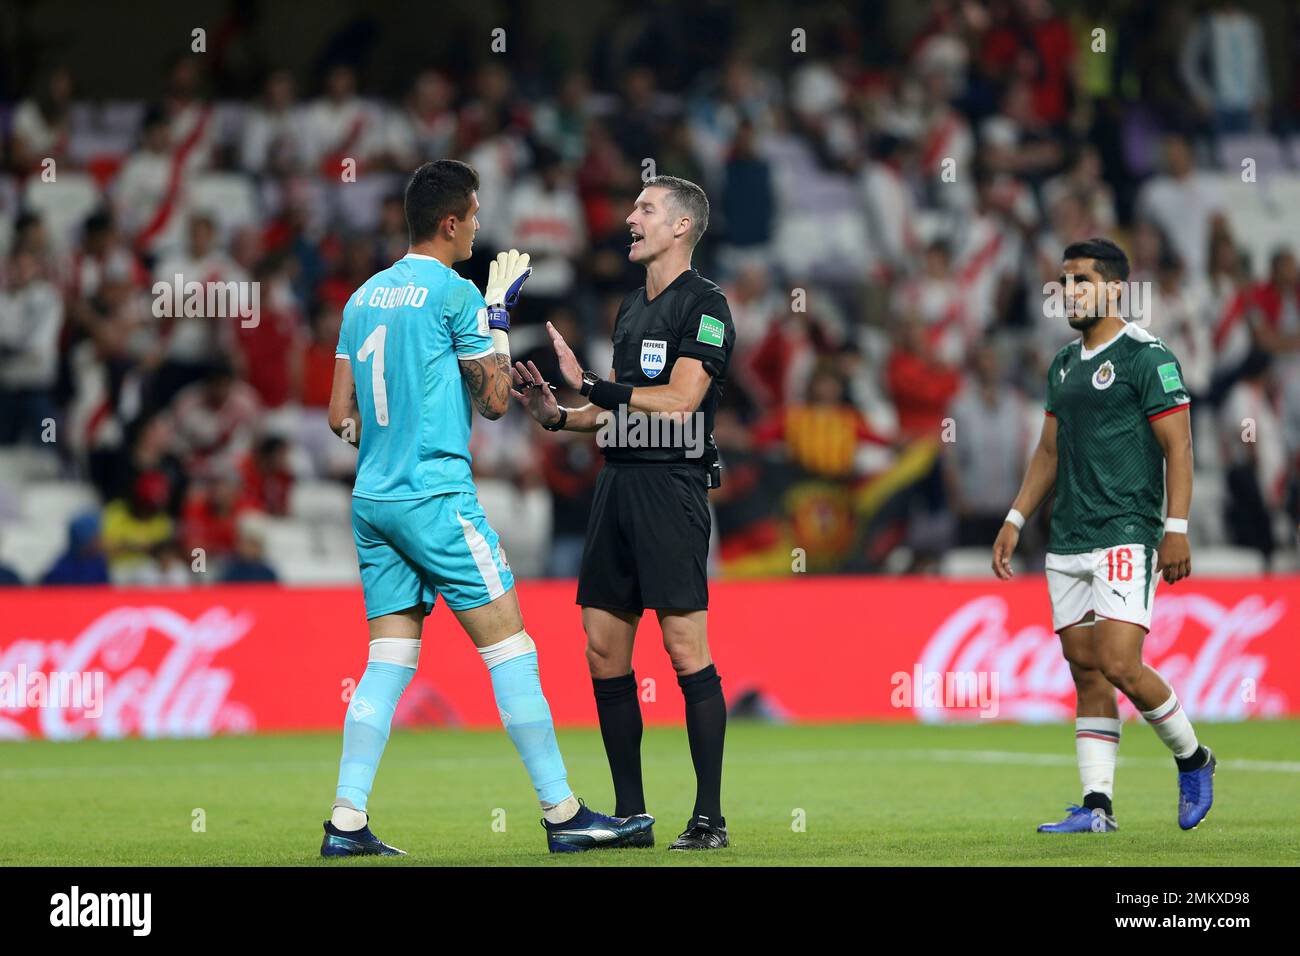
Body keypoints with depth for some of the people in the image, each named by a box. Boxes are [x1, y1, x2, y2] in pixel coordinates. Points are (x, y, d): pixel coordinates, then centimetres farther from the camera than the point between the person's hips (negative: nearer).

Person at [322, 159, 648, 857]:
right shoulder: (455, 294, -9)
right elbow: (495, 399, -2)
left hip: (371, 498, 7)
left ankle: (346, 822, -1)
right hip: (436, 495, -7)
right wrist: (499, 314, 7)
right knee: (509, 648, -2)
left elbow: (341, 416, 14)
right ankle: (562, 814, 0)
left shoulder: (364, 297, 13)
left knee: (390, 658, 7)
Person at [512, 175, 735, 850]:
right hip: (617, 484, 9)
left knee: (685, 649, -10)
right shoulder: (631, 309, 20)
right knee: (603, 648, 6)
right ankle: (629, 812, 12)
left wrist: (588, 383, -13)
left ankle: (709, 817, -7)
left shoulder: (704, 305, -6)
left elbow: (676, 404, -16)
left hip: (671, 485, -9)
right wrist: (556, 415, 9)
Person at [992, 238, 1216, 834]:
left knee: (1119, 665, -15)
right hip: (1067, 547, 7)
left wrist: (1176, 529, -16)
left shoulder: (1147, 358, -7)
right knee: (1086, 673, 4)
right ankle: (1097, 807, 5)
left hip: (1125, 538, -7)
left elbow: (1178, 448, -10)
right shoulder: (1063, 366, 16)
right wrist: (1015, 521, 16)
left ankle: (1192, 760, 8)